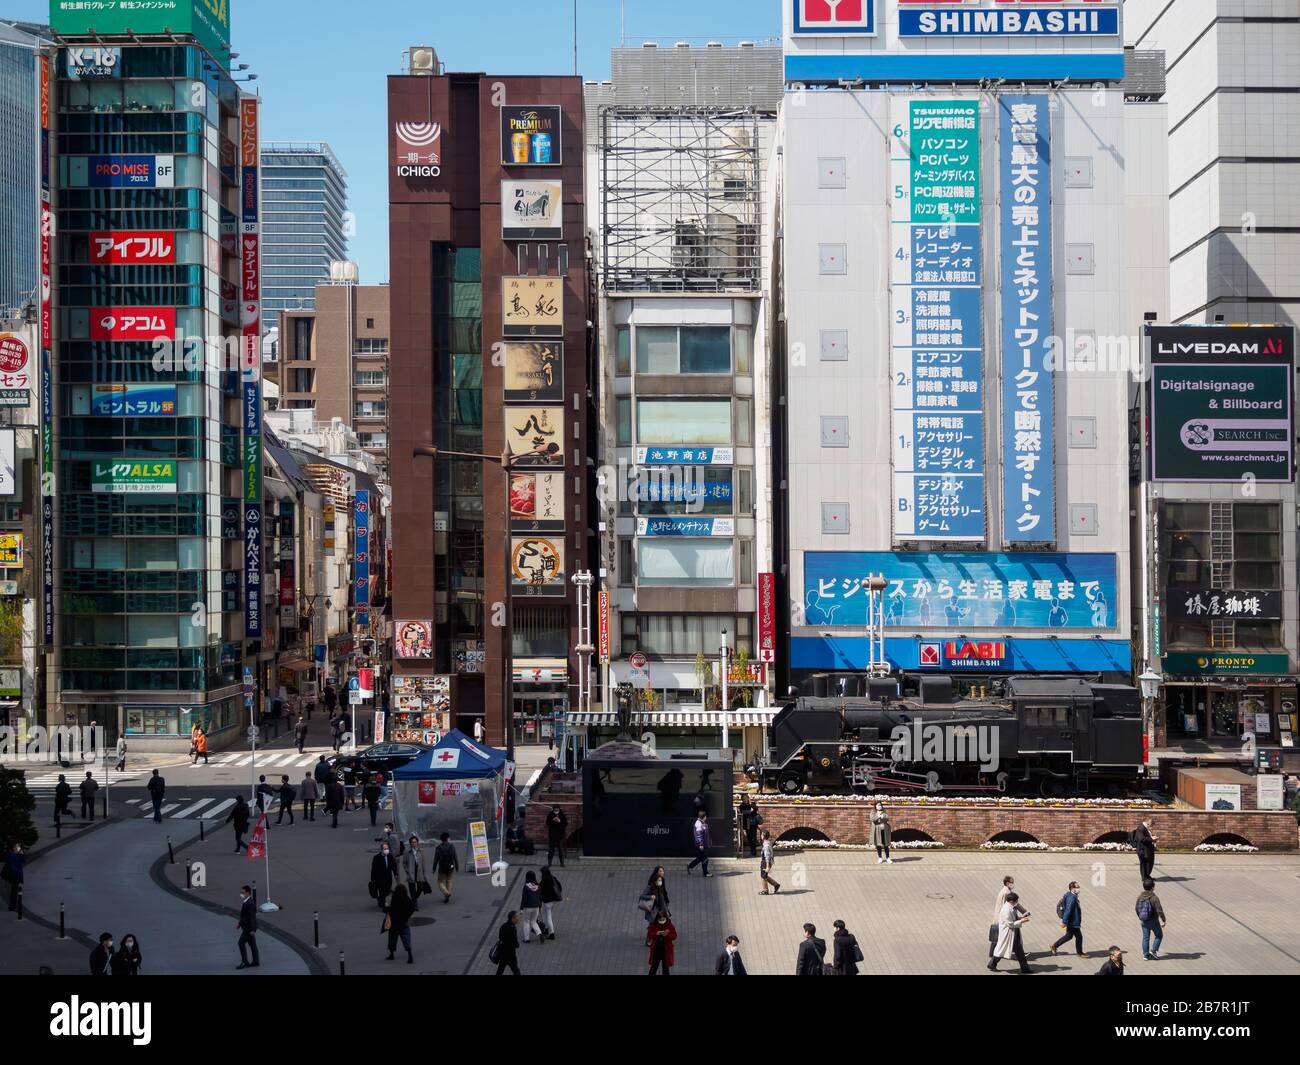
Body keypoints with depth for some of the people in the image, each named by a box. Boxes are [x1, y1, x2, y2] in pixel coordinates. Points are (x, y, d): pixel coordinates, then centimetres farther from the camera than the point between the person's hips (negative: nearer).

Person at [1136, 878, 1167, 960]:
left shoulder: (1140, 897, -2)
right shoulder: (1154, 898, -21)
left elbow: (1136, 908, 8)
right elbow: (1159, 910, -20)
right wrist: (1164, 920, -9)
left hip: (1144, 921, 5)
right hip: (1153, 921, -5)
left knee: (1145, 937, 13)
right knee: (1159, 935, 14)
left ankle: (1146, 954, 16)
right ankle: (1153, 950, 5)